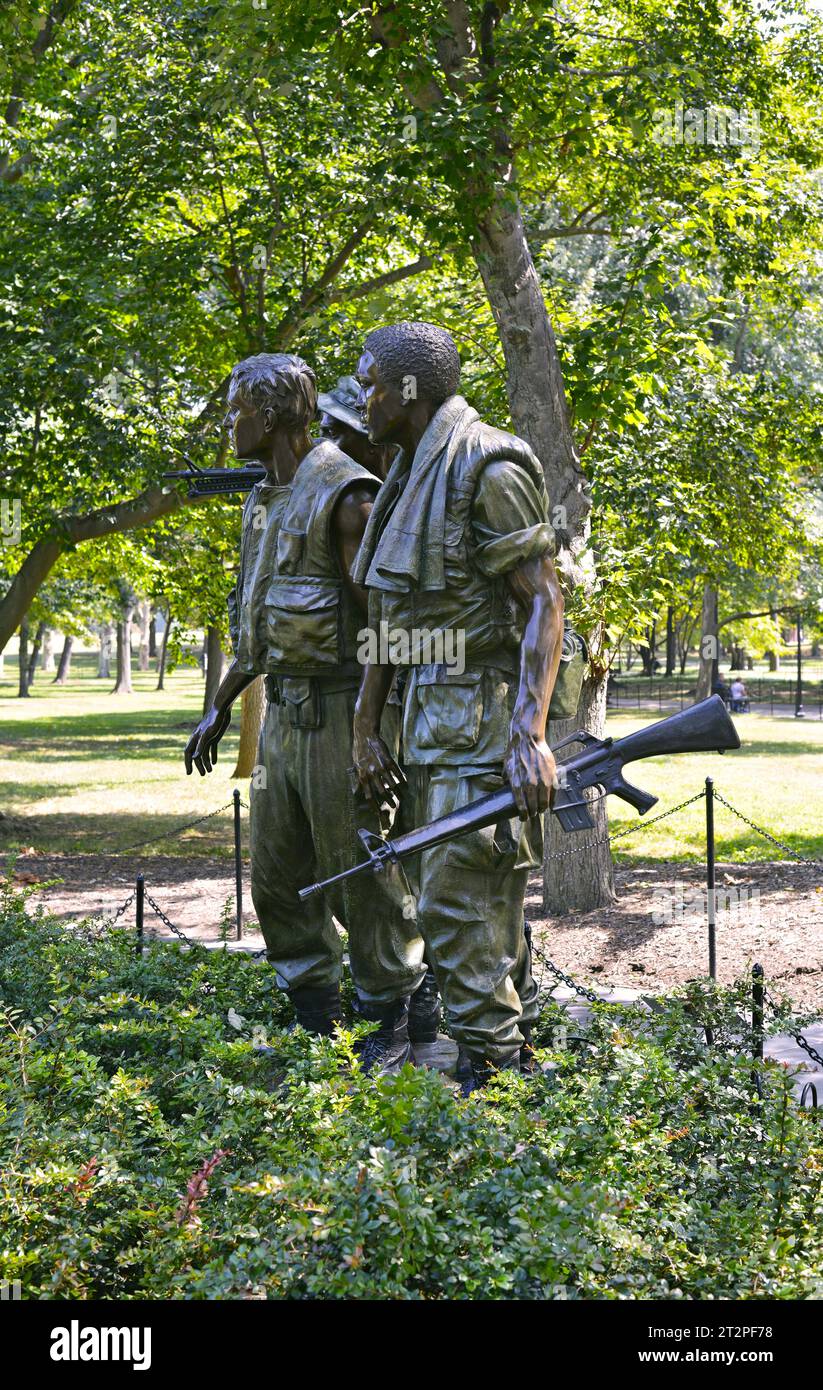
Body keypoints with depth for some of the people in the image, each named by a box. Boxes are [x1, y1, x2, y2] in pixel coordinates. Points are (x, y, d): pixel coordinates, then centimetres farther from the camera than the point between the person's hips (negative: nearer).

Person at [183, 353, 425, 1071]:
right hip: (283, 714, 9)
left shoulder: (344, 494, -14)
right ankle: (317, 1024, 22)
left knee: (363, 878, -2)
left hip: (340, 712, -9)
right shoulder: (265, 500, 15)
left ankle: (393, 1026, 10)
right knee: (278, 878, 12)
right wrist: (220, 708, 24)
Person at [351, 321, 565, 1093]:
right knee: (486, 903, 15)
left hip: (482, 710, -9)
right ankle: (519, 1048, 24)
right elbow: (386, 614, 17)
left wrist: (530, 734, -25)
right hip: (430, 712, 9)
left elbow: (544, 601, -17)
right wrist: (367, 730, 15)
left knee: (457, 905, -10)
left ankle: (488, 1075, -2)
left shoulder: (487, 467, -14)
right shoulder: (406, 477, 15)